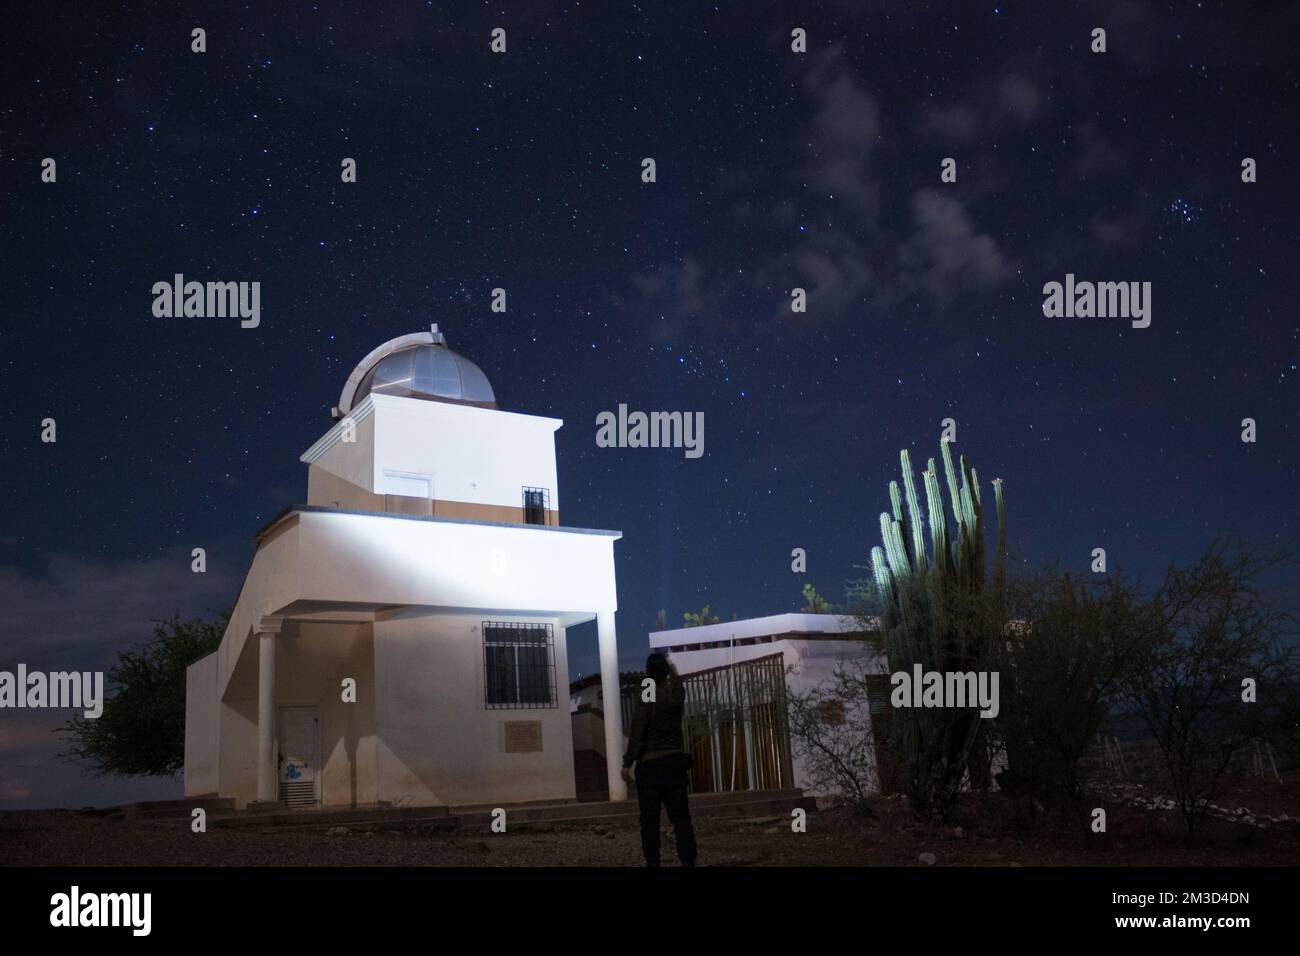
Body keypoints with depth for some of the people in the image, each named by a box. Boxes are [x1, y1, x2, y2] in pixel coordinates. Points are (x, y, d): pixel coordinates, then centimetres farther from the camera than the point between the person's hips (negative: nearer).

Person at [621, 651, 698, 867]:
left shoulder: (646, 698, -10)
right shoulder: (677, 693, 4)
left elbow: (637, 734, -12)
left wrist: (627, 764, -6)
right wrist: (674, 673, 52)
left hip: (649, 765, -4)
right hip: (675, 762, 4)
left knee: (650, 818, 1)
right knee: (680, 816, 4)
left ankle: (653, 862, 0)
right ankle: (688, 860, 0)